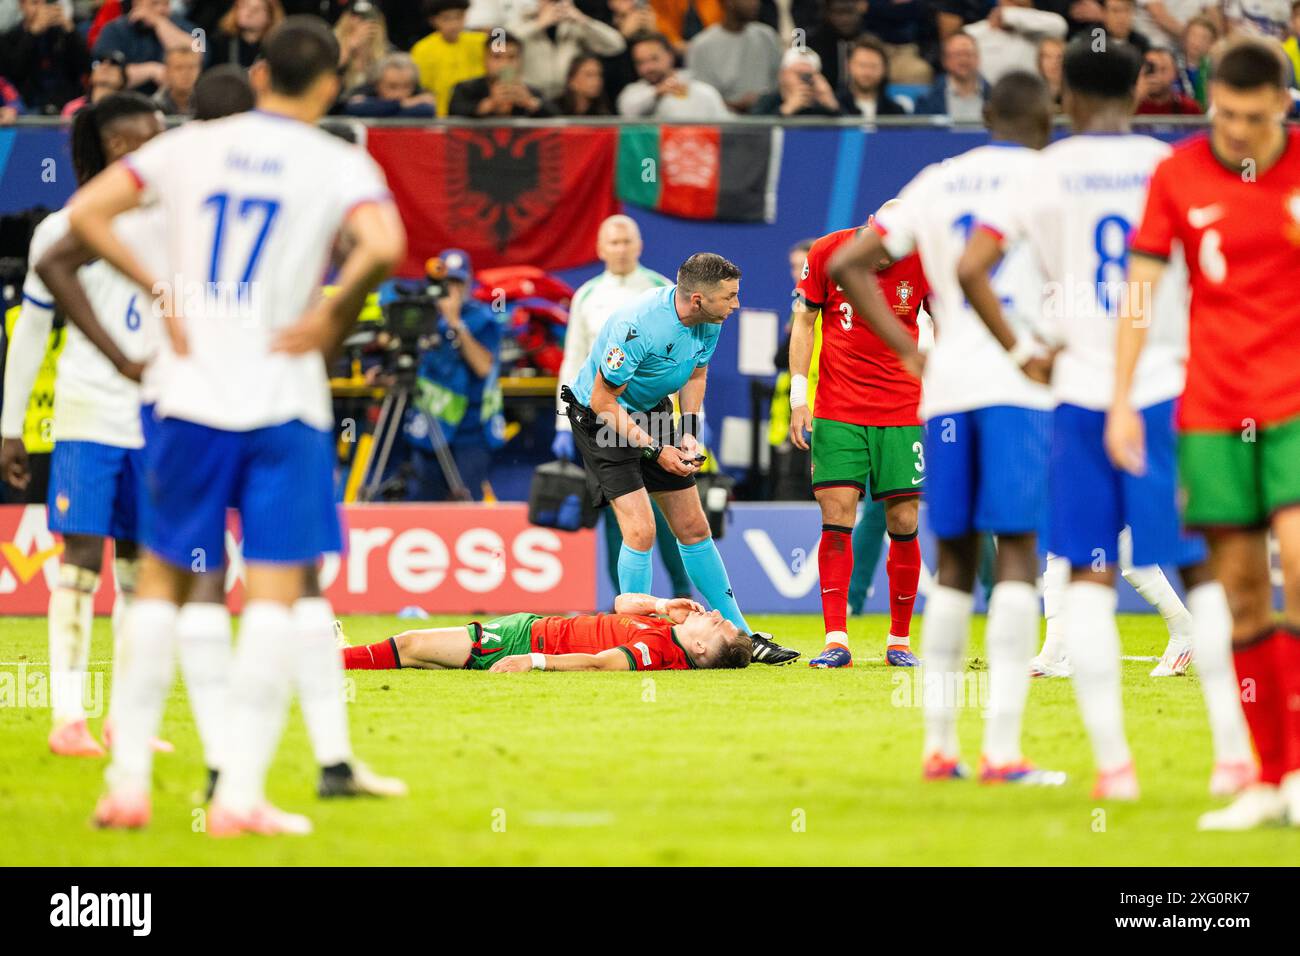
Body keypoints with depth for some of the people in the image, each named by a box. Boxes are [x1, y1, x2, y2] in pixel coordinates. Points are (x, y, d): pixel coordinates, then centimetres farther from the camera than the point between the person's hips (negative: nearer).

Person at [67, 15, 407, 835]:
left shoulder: (191, 146, 6)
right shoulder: (340, 166, -4)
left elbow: (85, 214, 0)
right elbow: (383, 246, -23)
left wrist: (164, 292, 3)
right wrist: (333, 317, -8)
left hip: (190, 398, 3)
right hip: (284, 400, -3)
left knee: (164, 580, 14)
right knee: (275, 590, -1)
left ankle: (128, 782, 12)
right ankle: (241, 795, -7)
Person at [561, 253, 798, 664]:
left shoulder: (709, 321, -11)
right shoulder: (636, 326, -34)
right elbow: (603, 401, -25)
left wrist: (689, 432, -5)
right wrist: (654, 449, -23)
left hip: (652, 412, 7)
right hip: (598, 417, -7)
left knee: (693, 527, 8)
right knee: (640, 529, -18)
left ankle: (740, 634, 15)